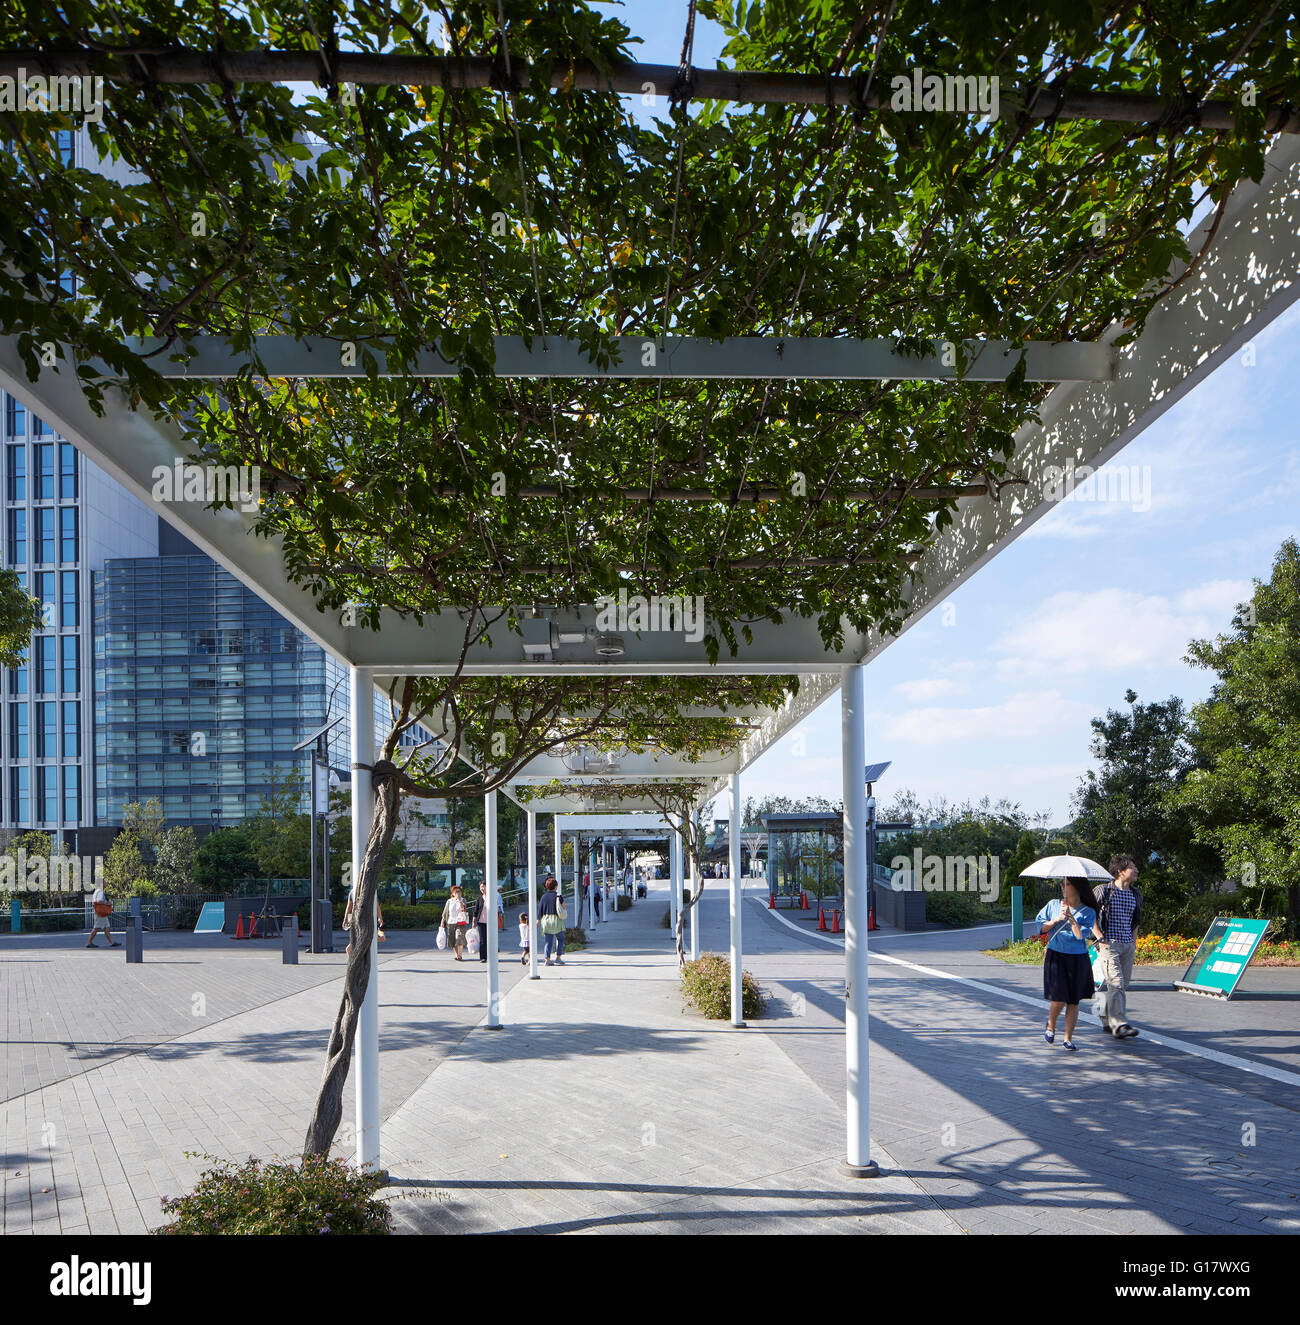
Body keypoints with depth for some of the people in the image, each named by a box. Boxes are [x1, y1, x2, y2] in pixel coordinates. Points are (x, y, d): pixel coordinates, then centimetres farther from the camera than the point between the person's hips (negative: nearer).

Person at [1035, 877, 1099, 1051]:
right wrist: (1057, 920, -7)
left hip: (1078, 959, 0)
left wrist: (1070, 916, -16)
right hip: (1055, 956, 0)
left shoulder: (1088, 912, 0)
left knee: (1073, 1001, 3)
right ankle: (1051, 1026, 20)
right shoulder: (1053, 905, 6)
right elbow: (1040, 926, 6)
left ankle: (1068, 1038, 14)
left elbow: (1081, 934, -12)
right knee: (1059, 998, -9)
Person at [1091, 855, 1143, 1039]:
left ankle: (1107, 1021, 19)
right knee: (1116, 983, -15)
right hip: (1110, 944, -6)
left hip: (1128, 946, 6)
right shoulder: (1104, 891, -4)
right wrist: (1100, 938, -9)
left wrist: (1134, 941, 15)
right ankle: (1119, 1025, -19)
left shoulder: (1136, 894, 13)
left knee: (1122, 985, 7)